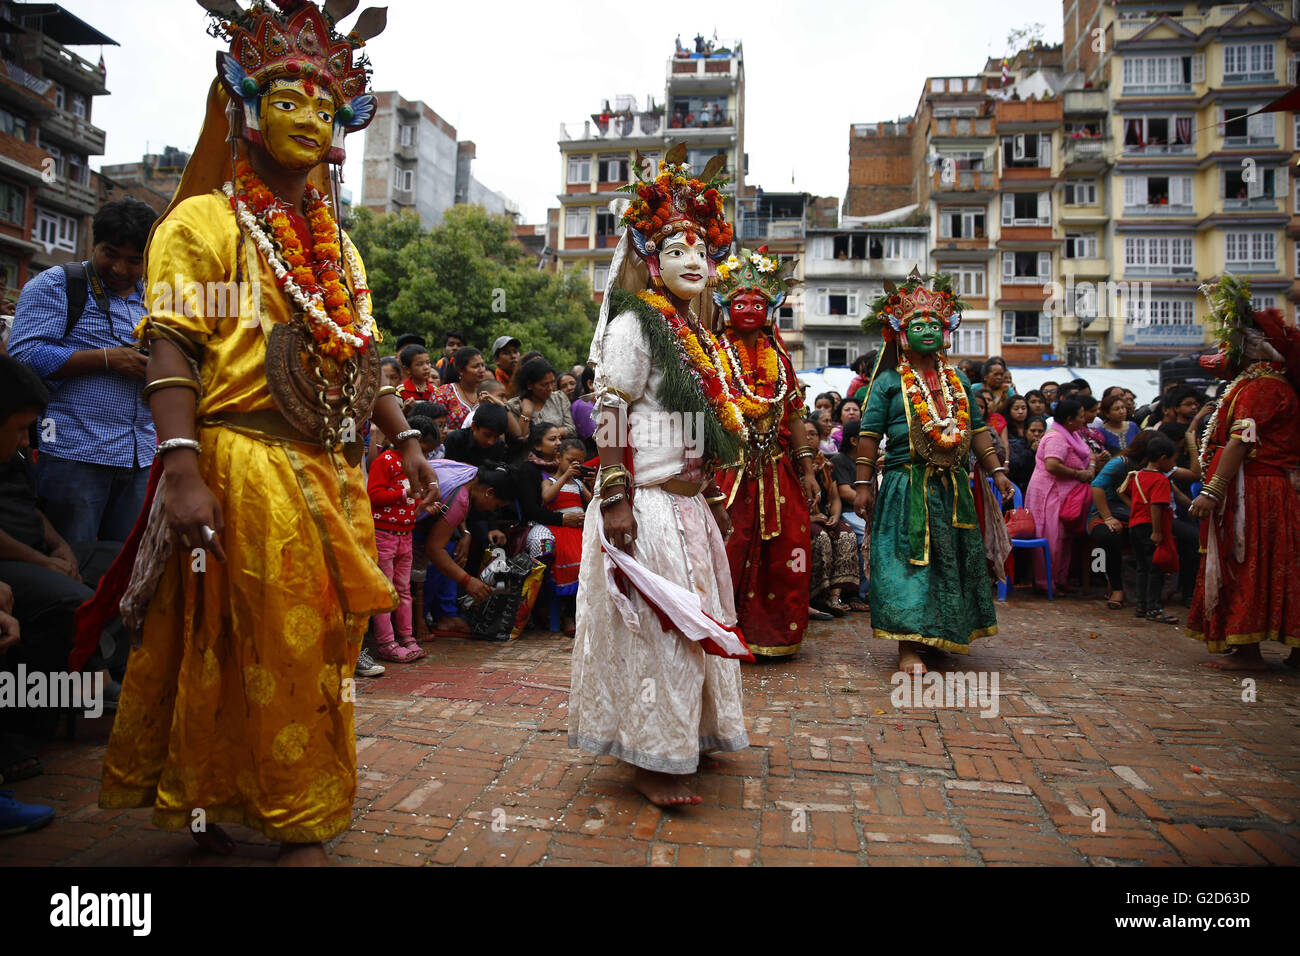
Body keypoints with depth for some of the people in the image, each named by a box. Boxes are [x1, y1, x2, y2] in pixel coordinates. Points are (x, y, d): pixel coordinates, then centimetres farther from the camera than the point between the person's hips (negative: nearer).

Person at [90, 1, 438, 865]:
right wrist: (182, 470, -21)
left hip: (332, 476, 6)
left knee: (316, 648, 10)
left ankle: (303, 824, 25)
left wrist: (407, 442, 11)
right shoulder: (204, 219, 1)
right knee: (255, 652, -1)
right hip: (243, 468, -6)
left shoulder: (338, 243, 20)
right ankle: (199, 806, 19)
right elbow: (172, 349, -10)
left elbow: (363, 359, 19)